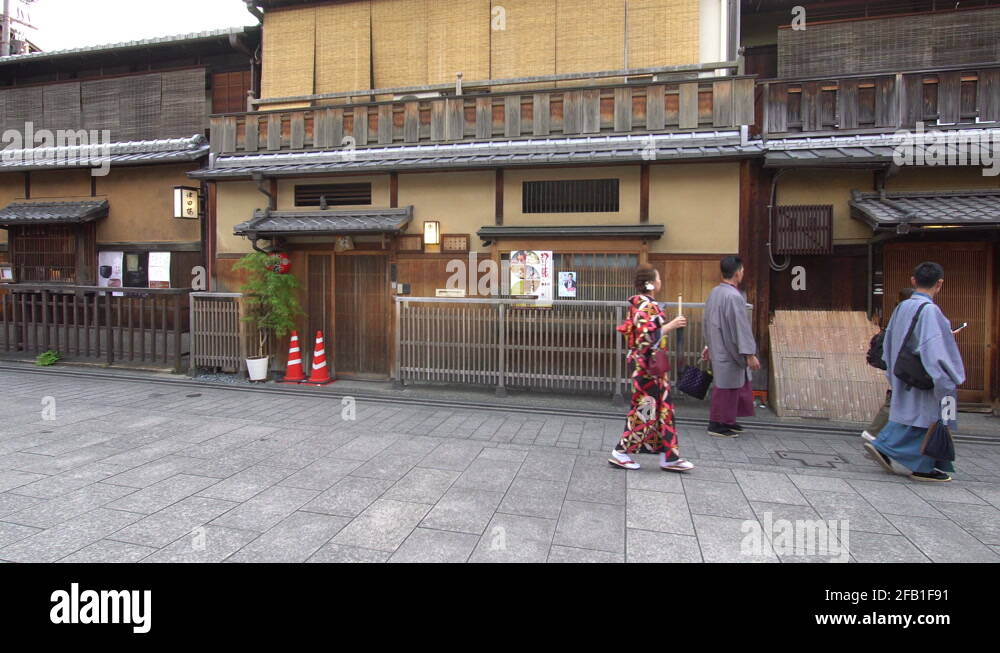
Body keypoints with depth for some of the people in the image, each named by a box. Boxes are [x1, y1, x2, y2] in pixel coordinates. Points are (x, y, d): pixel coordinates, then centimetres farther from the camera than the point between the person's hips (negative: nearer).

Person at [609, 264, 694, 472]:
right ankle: (621, 453, 9)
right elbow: (647, 337, -24)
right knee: (644, 409, -2)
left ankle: (670, 457, 19)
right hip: (647, 366, -10)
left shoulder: (643, 304, 13)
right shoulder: (646, 306, -18)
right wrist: (671, 325, -18)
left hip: (651, 366, 10)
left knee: (663, 408, 12)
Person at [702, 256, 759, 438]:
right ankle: (717, 424, 11)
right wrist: (749, 354, -18)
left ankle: (728, 420, 28)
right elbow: (740, 326, -21)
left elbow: (708, 322, 15)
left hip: (718, 347, 9)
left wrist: (709, 345, 23)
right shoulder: (733, 296, -21)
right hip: (729, 350, -9)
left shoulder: (714, 292, 7)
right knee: (726, 385, 2)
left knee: (738, 384, 20)